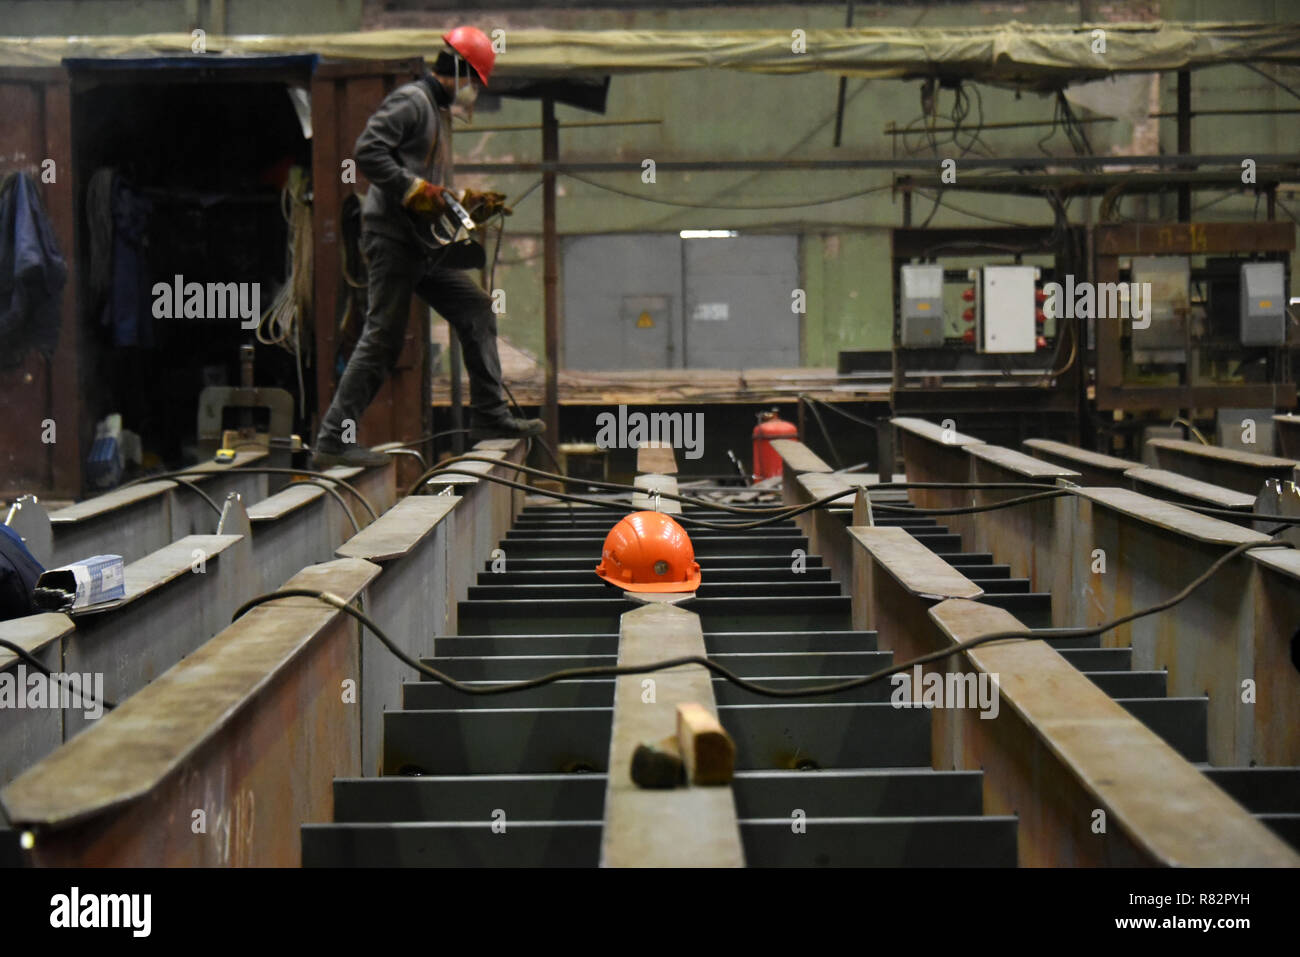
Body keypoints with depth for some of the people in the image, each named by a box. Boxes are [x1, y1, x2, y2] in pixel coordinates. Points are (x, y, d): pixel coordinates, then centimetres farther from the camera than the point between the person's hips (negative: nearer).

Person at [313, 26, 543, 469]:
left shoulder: (440, 112, 23)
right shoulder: (410, 101, -8)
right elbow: (368, 152, -21)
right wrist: (415, 190, -22)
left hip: (421, 242, 10)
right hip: (391, 235, -10)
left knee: (475, 308, 9)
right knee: (384, 336, -9)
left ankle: (489, 416, 14)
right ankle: (333, 440, -5)